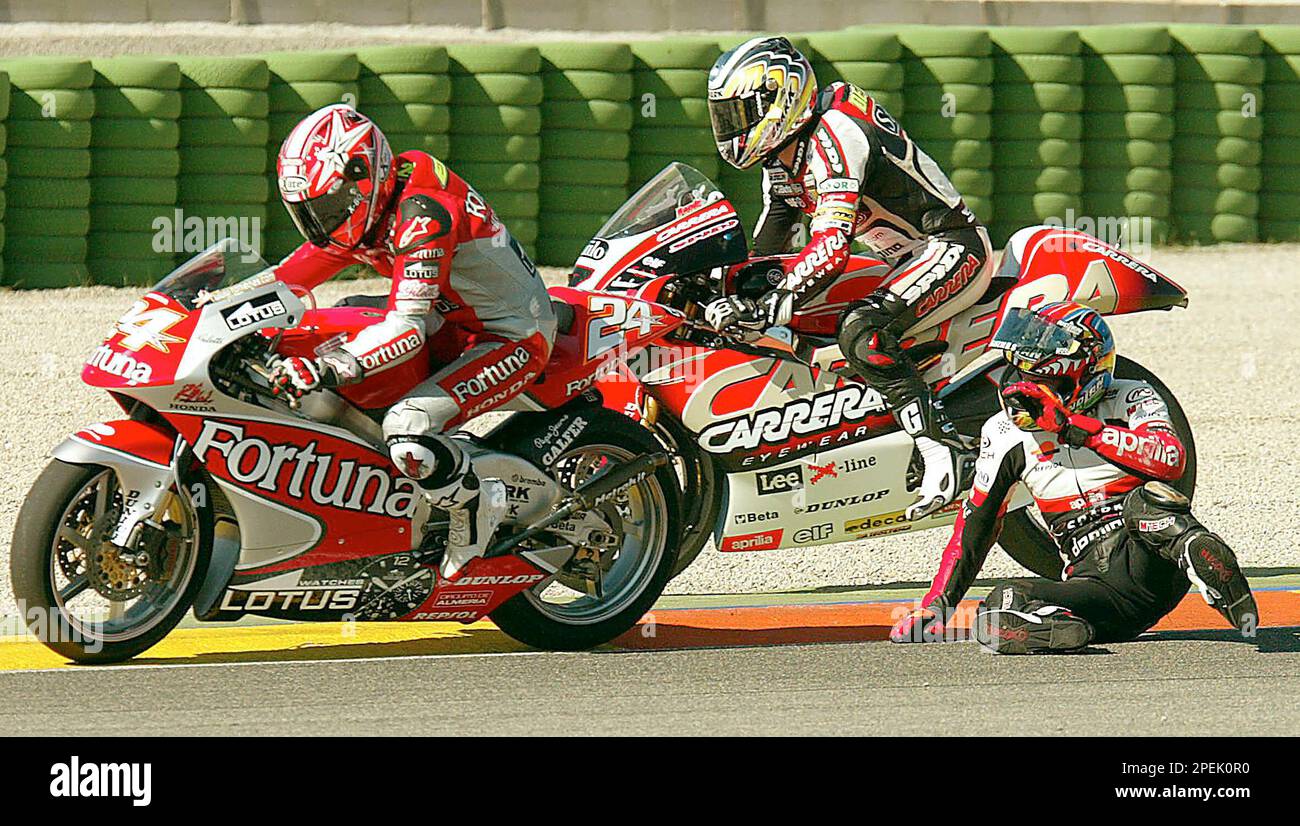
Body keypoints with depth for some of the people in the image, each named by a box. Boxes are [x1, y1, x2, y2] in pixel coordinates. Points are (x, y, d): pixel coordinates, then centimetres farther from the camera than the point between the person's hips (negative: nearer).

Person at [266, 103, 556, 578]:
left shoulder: (421, 212, -29)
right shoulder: (358, 212, 0)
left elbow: (408, 327, -36)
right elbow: (285, 280, 8)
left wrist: (332, 368, -48)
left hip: (514, 339, -10)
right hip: (456, 322, 10)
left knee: (408, 429, -31)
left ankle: (475, 511, -5)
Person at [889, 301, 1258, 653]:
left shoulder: (1130, 400, 1)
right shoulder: (1004, 433, 14)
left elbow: (1171, 460, -19)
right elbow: (977, 521, 24)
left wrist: (1073, 426, -20)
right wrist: (937, 605, 18)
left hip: (1152, 565, -3)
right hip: (1095, 584, 3)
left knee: (1147, 497, -36)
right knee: (1001, 604, -27)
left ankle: (1202, 556, -58)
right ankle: (1056, 626, -55)